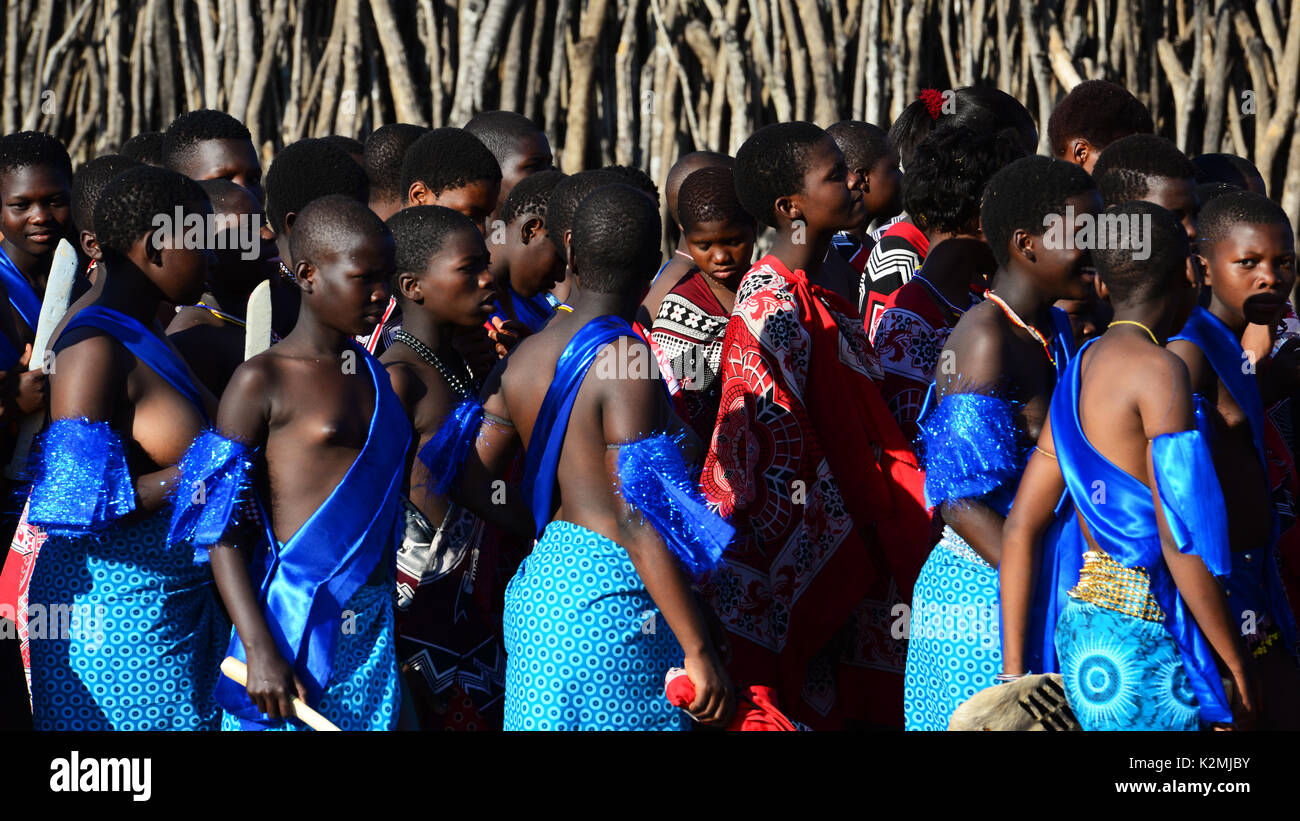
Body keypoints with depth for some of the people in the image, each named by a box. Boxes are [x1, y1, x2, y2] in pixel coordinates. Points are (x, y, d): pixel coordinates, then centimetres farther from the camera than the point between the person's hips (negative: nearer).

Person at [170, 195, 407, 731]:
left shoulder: (374, 376, 14)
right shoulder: (262, 382, -6)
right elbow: (224, 532, -9)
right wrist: (259, 650, -18)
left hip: (373, 624, 6)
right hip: (295, 621, -6)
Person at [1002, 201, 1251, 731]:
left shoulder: (1079, 374, 13)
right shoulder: (1159, 371, -12)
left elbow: (1020, 528, 12)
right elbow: (1179, 540, -17)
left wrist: (1013, 670, 14)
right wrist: (1239, 668, -10)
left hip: (1084, 622, 8)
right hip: (1139, 641, -8)